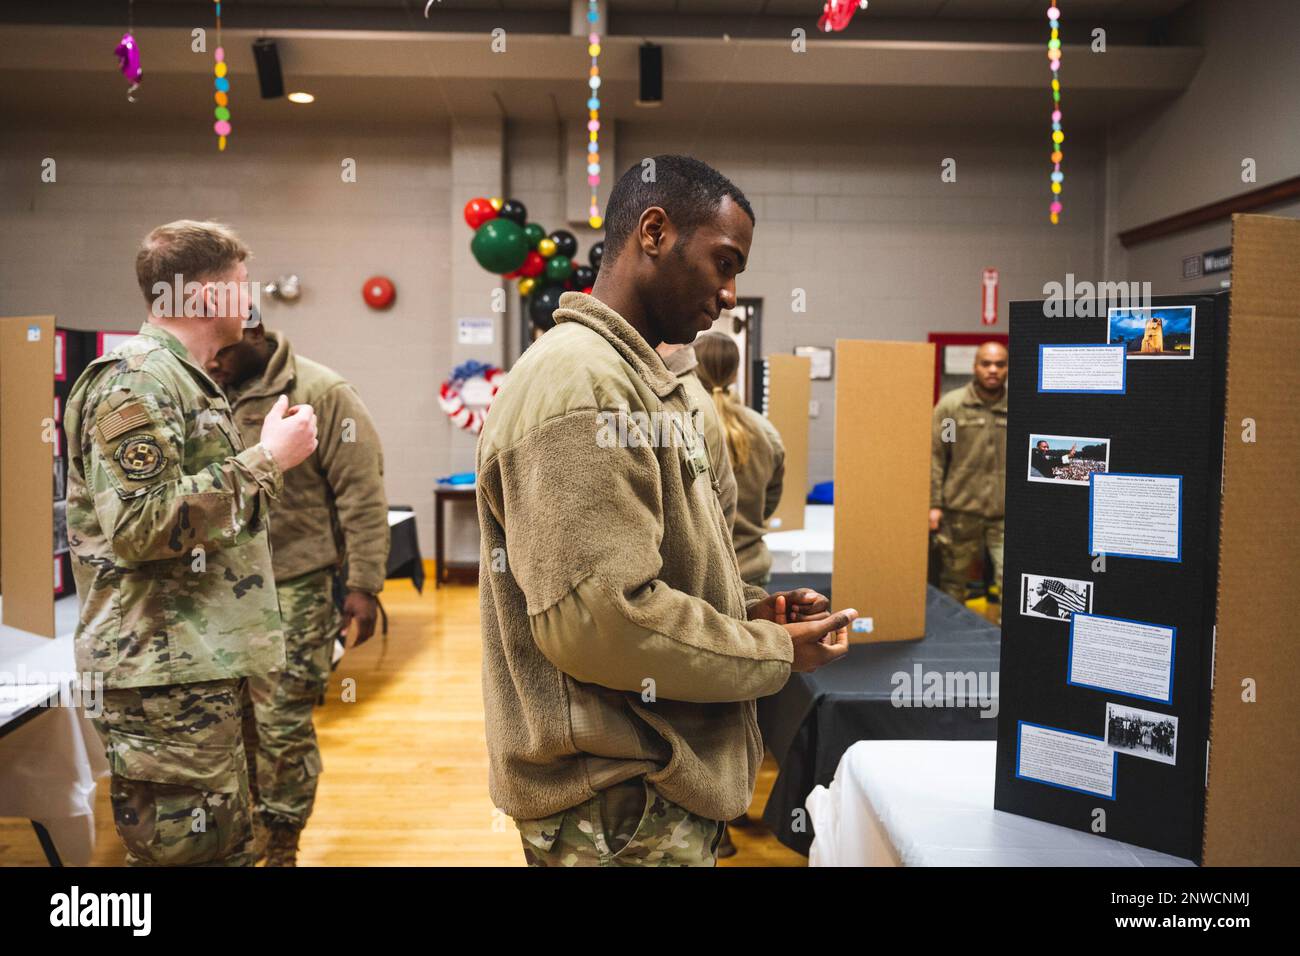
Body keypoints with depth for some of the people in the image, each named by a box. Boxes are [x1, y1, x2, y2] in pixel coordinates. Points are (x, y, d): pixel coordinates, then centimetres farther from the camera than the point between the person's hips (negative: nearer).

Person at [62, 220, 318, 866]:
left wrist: (264, 458, 19)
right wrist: (265, 458, -19)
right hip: (165, 674, -10)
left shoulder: (180, 377, 20)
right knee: (186, 851, -2)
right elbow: (141, 526, -24)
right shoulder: (135, 380, -13)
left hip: (197, 667, 10)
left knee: (227, 846, 17)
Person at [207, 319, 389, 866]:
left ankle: (280, 847, 21)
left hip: (294, 590, -5)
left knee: (282, 723, 1)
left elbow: (362, 496, -11)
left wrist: (363, 584, -13)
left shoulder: (321, 394, -10)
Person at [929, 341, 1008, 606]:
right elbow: (934, 457, -3)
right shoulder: (951, 405, -1)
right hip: (960, 509, 0)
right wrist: (934, 504, -6)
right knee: (953, 579, 12)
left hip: (1006, 513, 1)